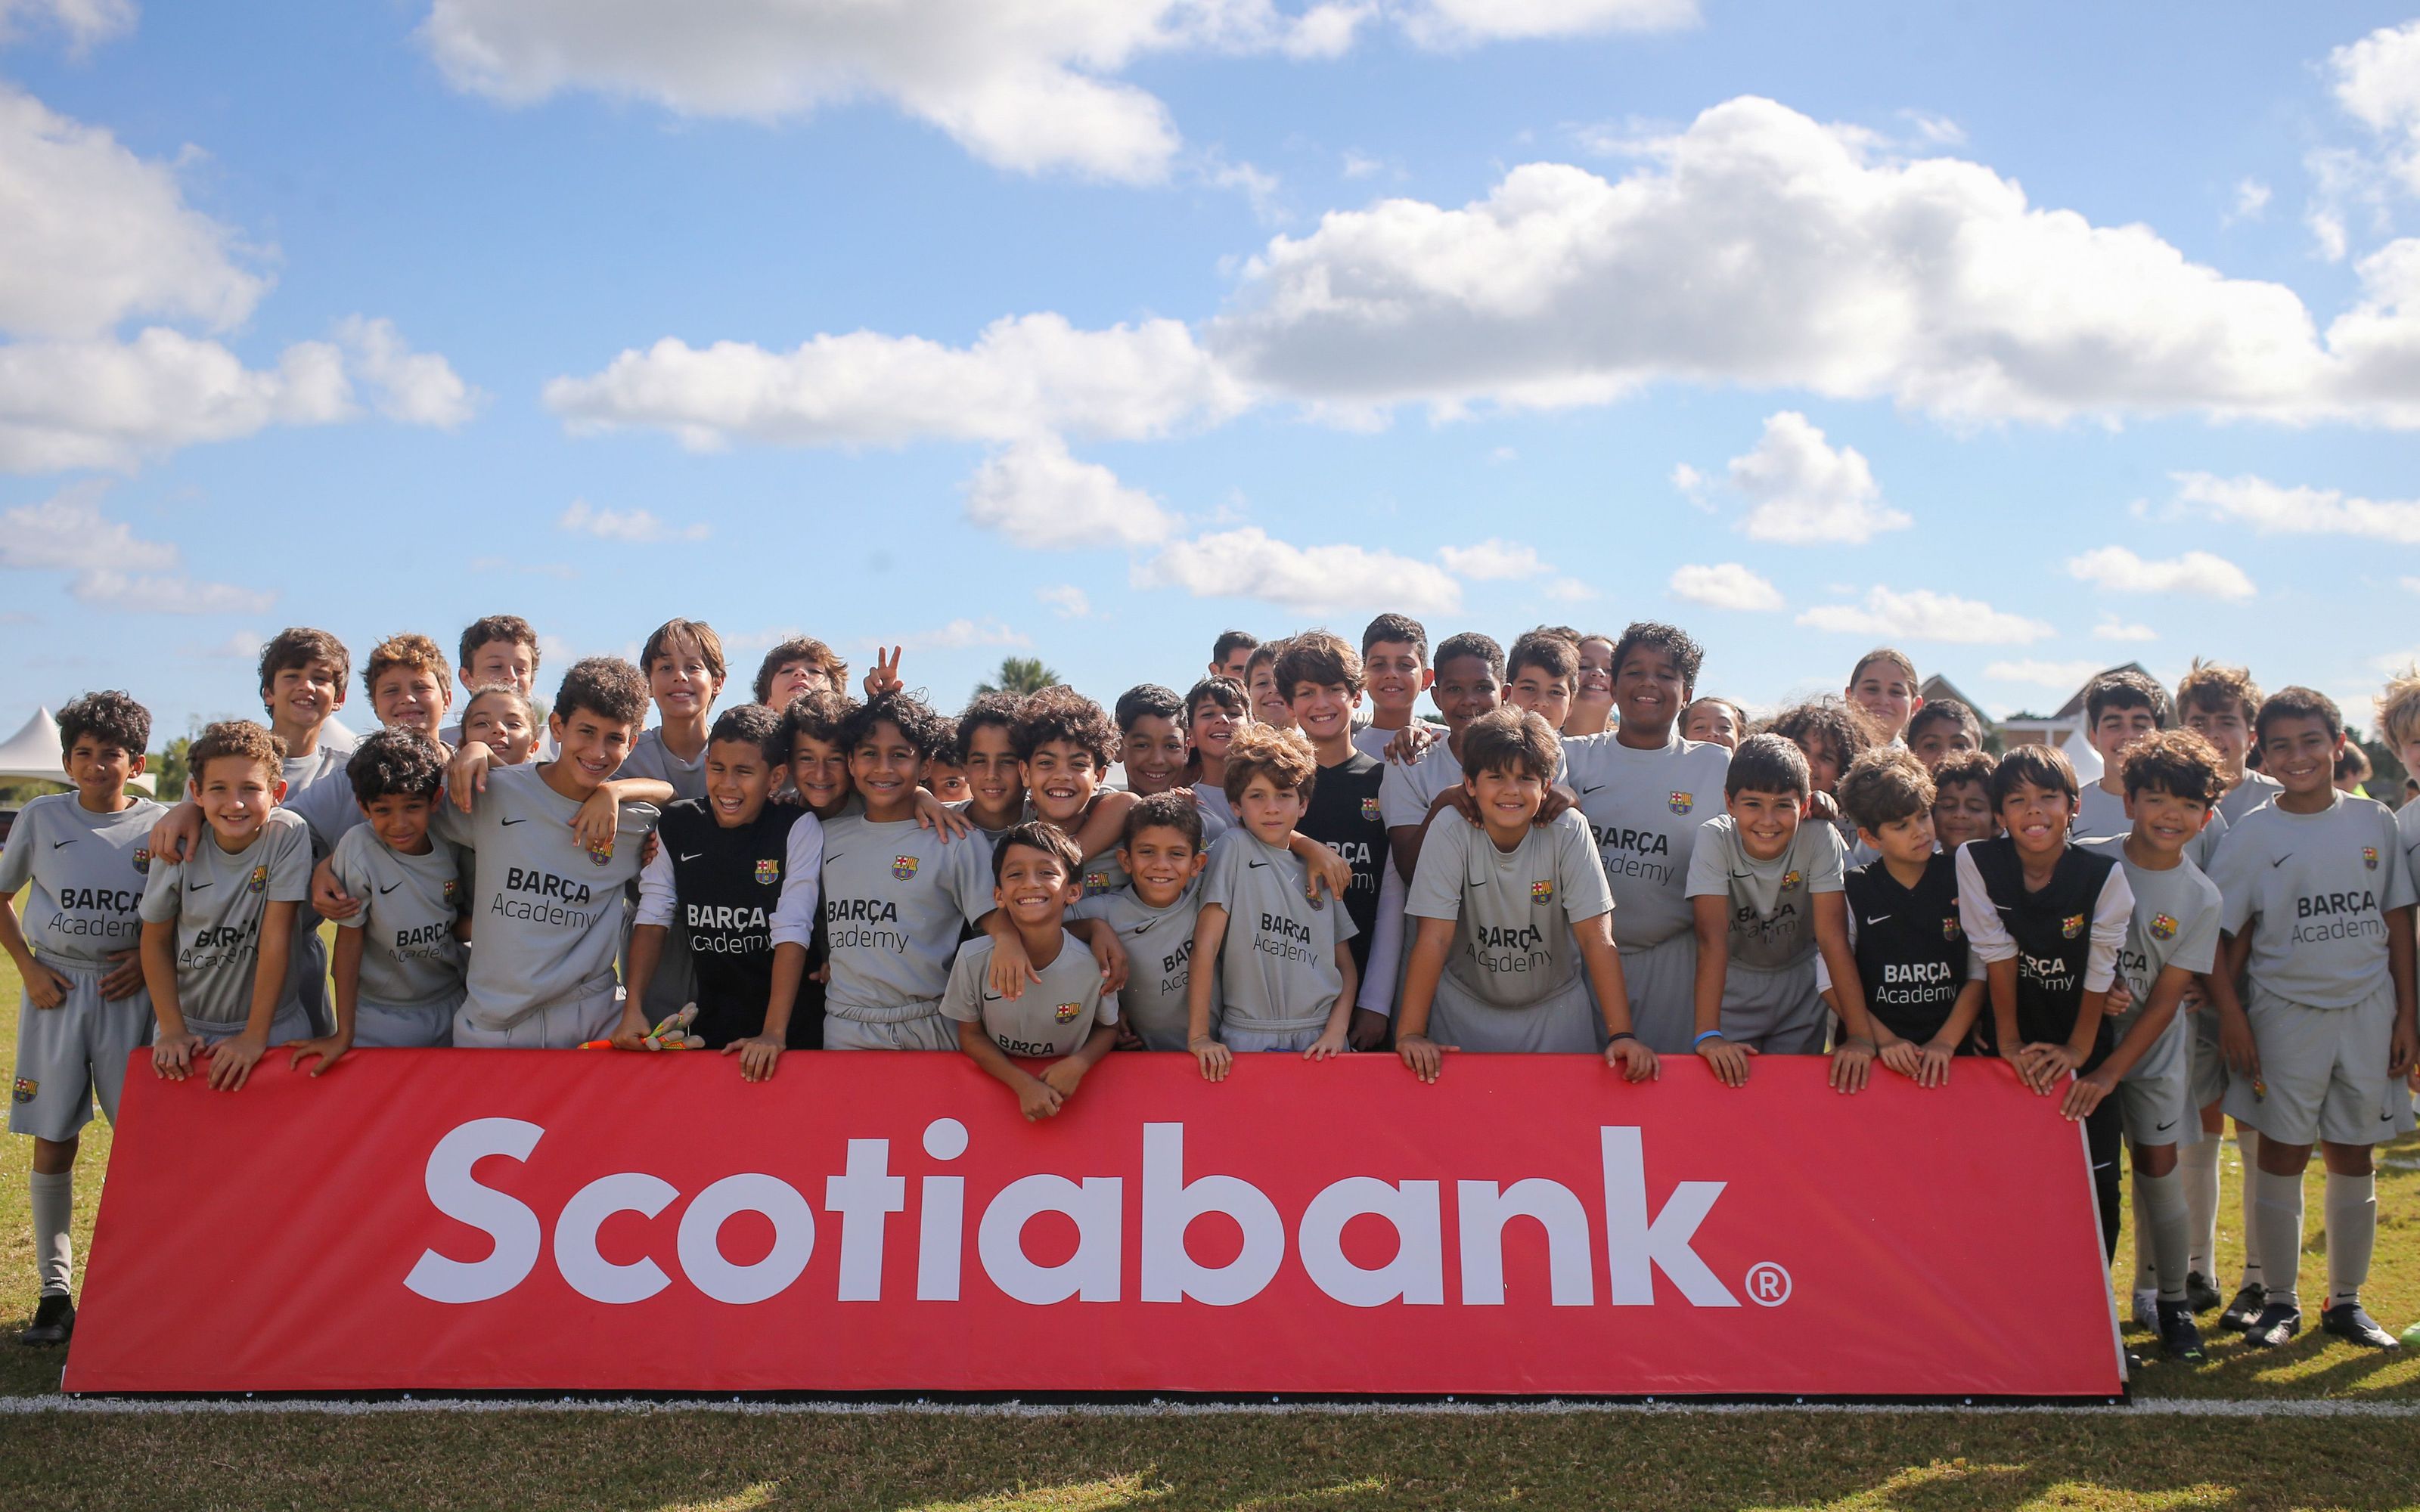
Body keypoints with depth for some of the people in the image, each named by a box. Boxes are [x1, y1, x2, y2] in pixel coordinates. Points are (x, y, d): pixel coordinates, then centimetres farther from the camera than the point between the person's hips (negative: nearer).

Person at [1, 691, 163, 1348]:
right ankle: (55, 1290, 15)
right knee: (53, 1141, 5)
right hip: (55, 992, 1)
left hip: (129, 994, -1)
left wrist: (149, 958, -7)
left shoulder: (159, 824, 0)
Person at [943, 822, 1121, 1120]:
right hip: (999, 1084, 1)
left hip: (1068, 1092, -1)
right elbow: (970, 1035, -3)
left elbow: (1107, 1028, 2)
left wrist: (1078, 1063, -17)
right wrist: (1022, 1083, -16)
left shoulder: (1094, 963, -15)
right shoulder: (974, 959, -15)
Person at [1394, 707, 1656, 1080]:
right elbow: (1435, 938, -20)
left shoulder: (1569, 833, -17)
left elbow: (1596, 937, -18)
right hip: (1466, 1009, 0)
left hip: (1556, 1008, 0)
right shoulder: (1450, 838, -17)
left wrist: (1622, 1034, -25)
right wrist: (1410, 1033, -28)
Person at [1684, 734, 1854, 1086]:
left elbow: (1832, 935, -24)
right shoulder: (1714, 839, -24)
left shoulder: (1819, 838, -22)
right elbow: (1712, 936, -31)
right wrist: (1707, 1034, -39)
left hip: (1799, 988, 1)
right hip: (1731, 987, -1)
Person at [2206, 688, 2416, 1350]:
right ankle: (2280, 1300, 16)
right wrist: (2230, 1014, -9)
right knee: (2282, 1155, 2)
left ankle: (2346, 1301, 23)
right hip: (2286, 1012, -2)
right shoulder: (2252, 834, -5)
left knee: (2353, 1157, 10)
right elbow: (2224, 930, -3)